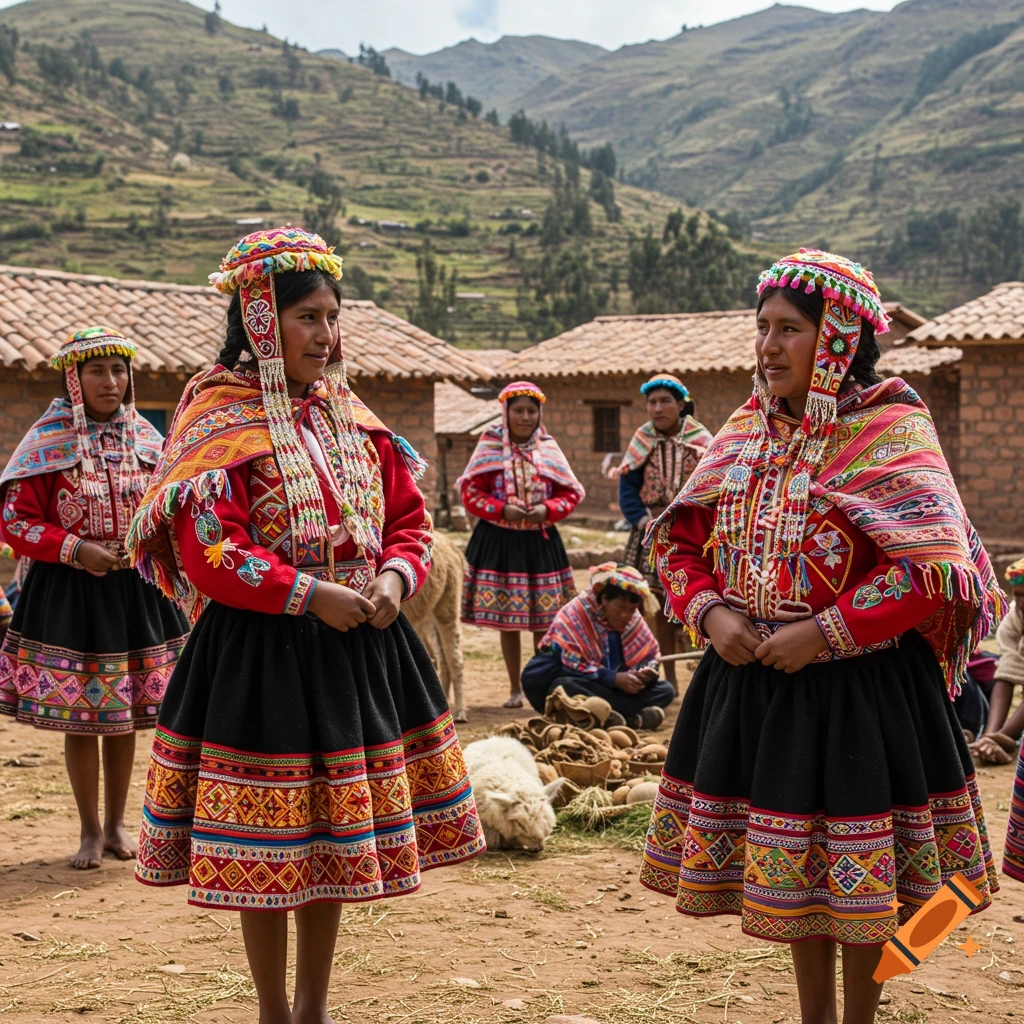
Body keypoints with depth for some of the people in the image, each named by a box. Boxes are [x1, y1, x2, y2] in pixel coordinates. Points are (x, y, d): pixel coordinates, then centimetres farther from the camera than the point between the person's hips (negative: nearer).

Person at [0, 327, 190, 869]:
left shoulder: (146, 440, 5)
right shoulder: (48, 443, -7)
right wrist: (75, 550, -18)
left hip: (135, 593, 3)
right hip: (70, 595, -3)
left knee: (125, 714, 10)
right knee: (81, 717, 3)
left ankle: (116, 824, 26)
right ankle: (90, 831, 19)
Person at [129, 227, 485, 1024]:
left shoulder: (351, 416, 10)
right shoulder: (220, 418, -10)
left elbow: (409, 519, 13)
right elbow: (204, 552, -18)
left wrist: (396, 577, -8)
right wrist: (309, 595, -20)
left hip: (358, 651, 6)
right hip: (261, 656, -6)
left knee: (336, 836, 15)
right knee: (271, 849, 2)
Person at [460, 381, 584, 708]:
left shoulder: (548, 448, 2)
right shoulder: (490, 447, -3)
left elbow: (571, 493, 5)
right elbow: (470, 491, -3)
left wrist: (548, 509, -13)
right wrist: (501, 509, -17)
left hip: (541, 543, 1)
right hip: (499, 542, -1)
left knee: (543, 621, 3)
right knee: (506, 620, 6)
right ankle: (515, 688, 19)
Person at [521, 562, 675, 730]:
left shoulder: (634, 620, 1)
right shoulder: (575, 614, -16)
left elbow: (651, 656, 5)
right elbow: (572, 665, -24)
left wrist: (646, 673, -19)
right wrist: (614, 678, -30)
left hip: (609, 689, 6)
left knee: (665, 689, -10)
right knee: (564, 686, -40)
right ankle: (634, 716, -41)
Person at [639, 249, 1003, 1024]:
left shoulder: (890, 433, -11)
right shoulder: (747, 432, 6)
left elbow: (939, 569, -20)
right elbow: (680, 539, 11)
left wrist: (826, 633, -22)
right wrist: (709, 611, -8)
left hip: (859, 689, -5)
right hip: (752, 677, 6)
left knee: (858, 876, 6)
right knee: (789, 870, 16)